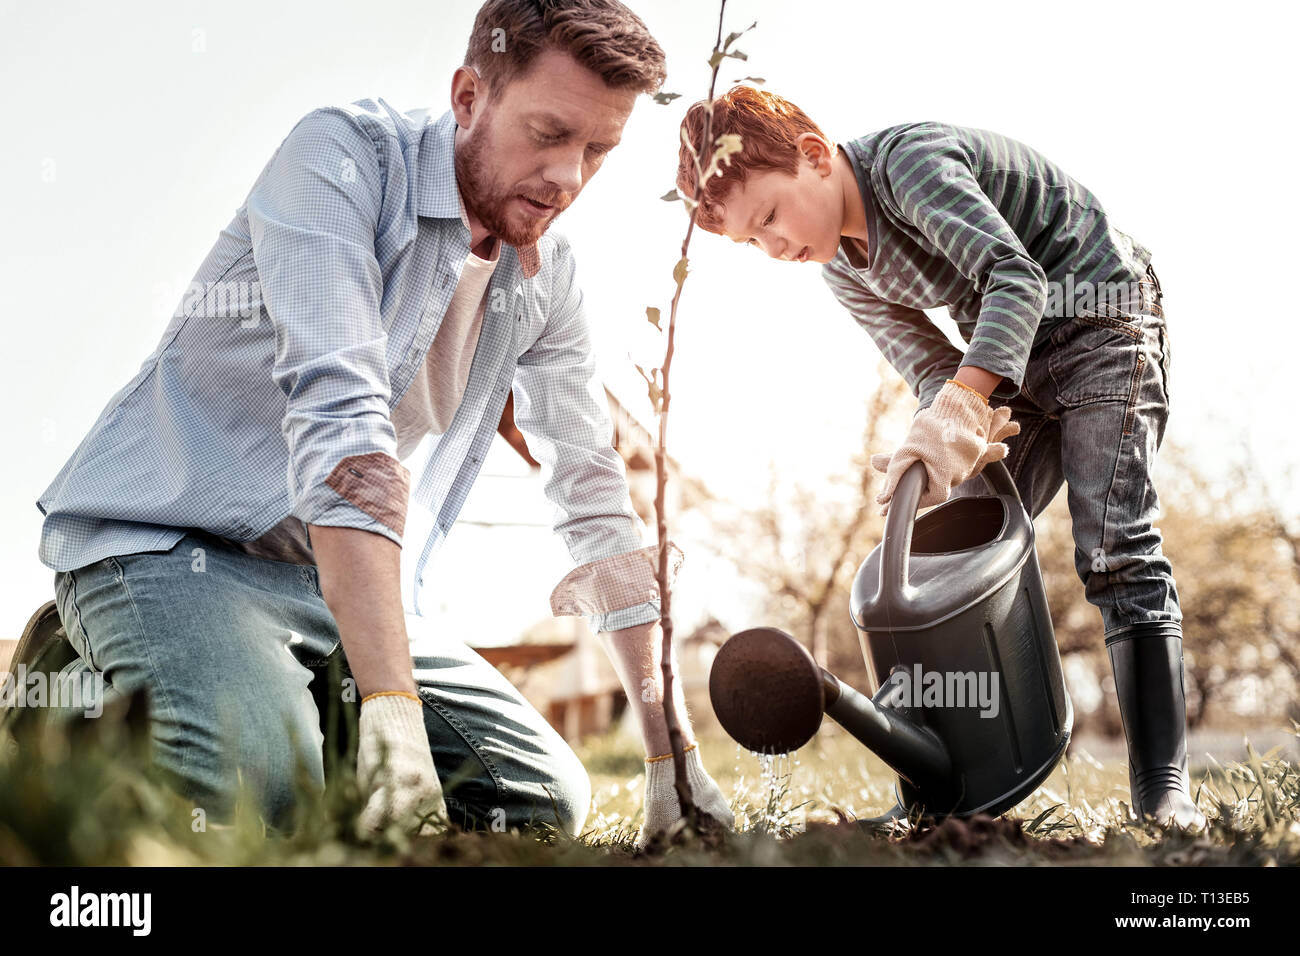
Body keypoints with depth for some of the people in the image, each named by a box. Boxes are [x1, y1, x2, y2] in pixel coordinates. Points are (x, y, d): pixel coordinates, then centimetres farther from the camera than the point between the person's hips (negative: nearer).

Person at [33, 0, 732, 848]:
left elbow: (596, 499, 3)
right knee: (263, 787, -33)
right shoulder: (345, 154, -18)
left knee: (547, 797, -2)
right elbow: (336, 413, -31)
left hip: (339, 577, 7)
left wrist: (671, 748, -3)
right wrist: (393, 703, -39)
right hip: (164, 543, -6)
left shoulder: (547, 277, 1)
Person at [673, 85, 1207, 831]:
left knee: (1117, 553, -17)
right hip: (1006, 363, 8)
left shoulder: (910, 159, -25)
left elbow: (1016, 277, -36)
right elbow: (929, 366, -5)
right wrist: (967, 429, -28)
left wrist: (957, 407, -48)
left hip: (1102, 317, -8)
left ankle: (1165, 794, -13)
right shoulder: (844, 271, 0)